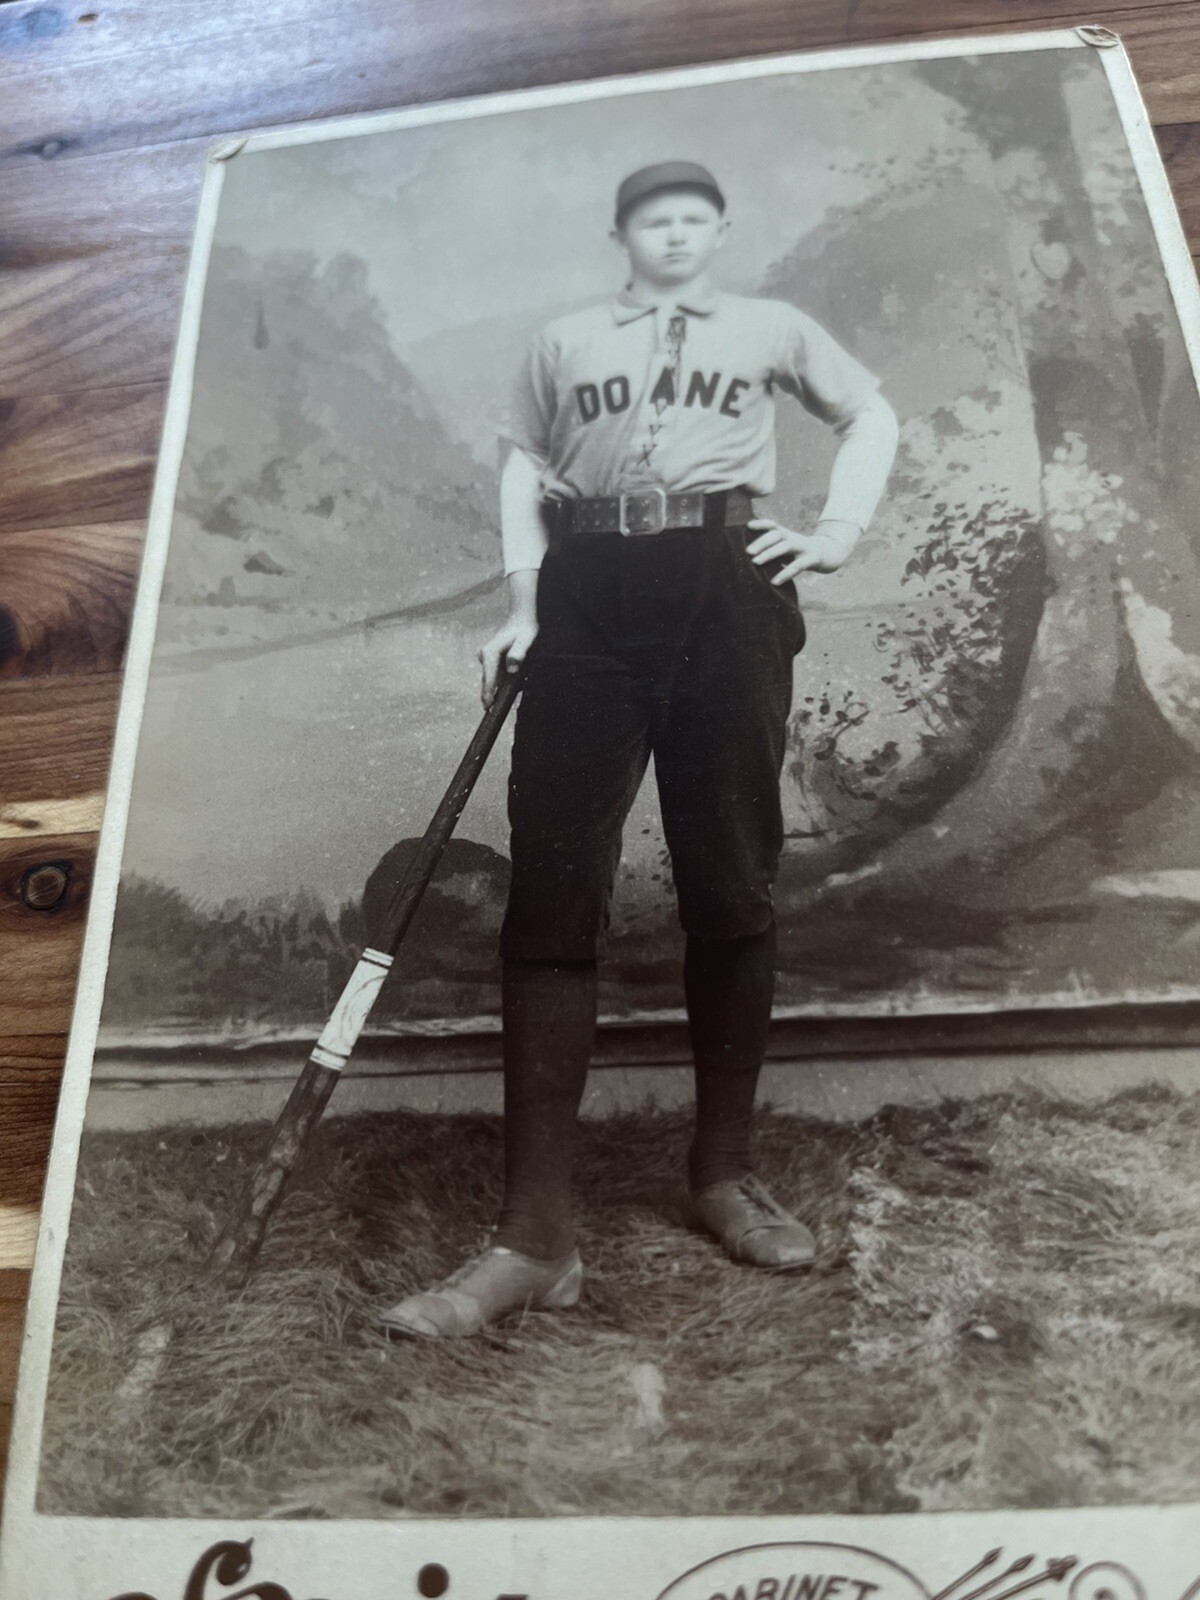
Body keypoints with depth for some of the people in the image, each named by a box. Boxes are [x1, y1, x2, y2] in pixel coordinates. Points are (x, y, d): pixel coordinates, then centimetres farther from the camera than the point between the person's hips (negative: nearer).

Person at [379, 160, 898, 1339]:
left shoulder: (768, 326, 22)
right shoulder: (564, 341, 23)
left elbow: (873, 415, 25)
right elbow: (521, 469, 18)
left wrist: (840, 532, 8)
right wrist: (523, 610, 4)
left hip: (725, 589, 0)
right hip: (589, 595, 0)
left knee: (731, 886, -2)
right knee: (552, 896, -12)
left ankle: (724, 1175, 14)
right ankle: (534, 1238, -9)